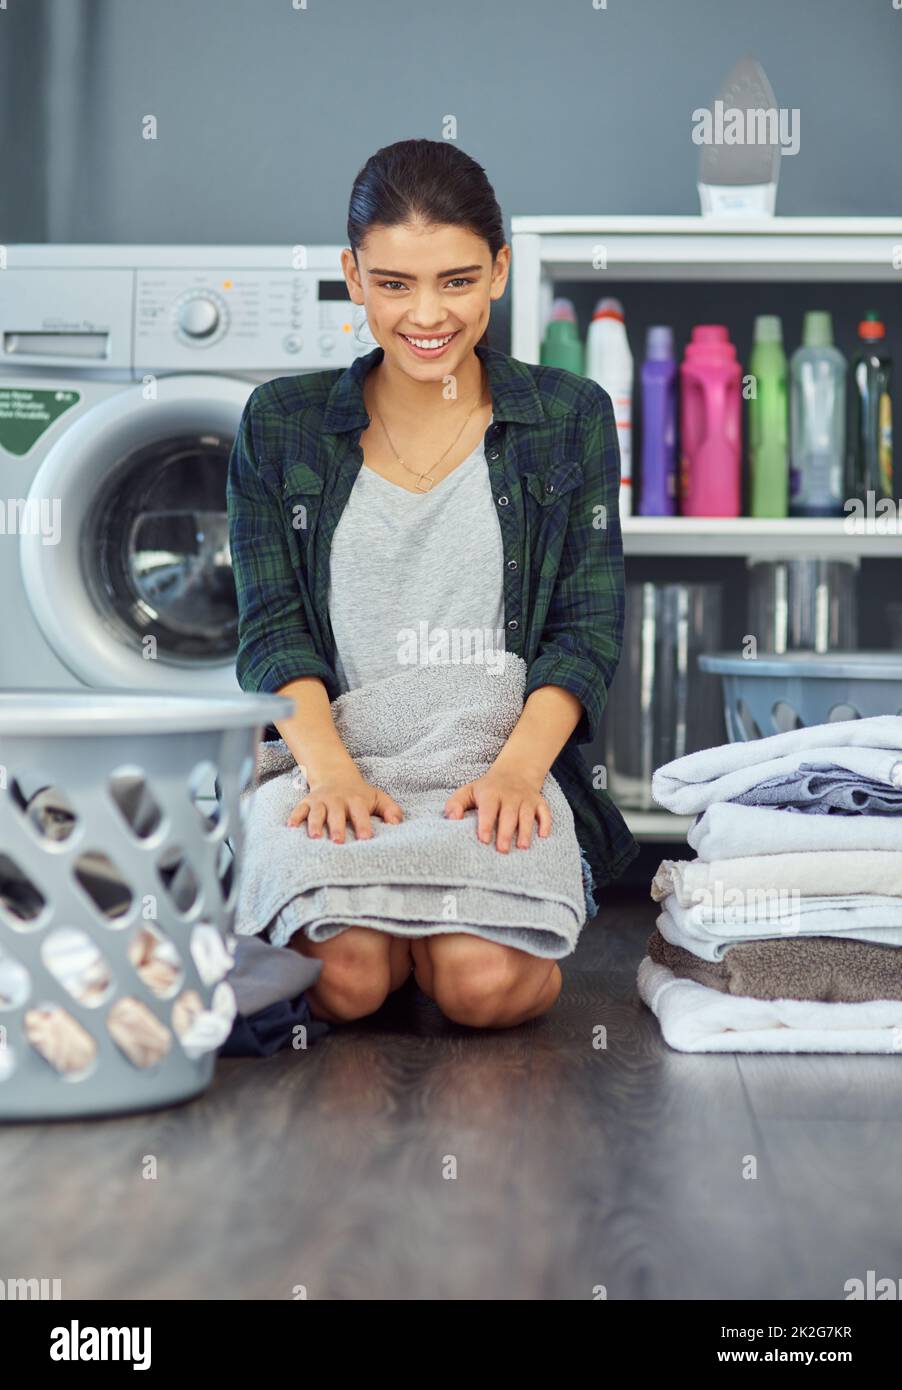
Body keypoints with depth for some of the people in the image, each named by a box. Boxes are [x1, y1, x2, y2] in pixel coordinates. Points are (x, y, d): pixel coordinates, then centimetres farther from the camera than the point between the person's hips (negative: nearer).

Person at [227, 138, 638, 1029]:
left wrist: (515, 768, -17)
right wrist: (333, 771, -19)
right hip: (340, 779, 1)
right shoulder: (281, 427, 9)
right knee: (345, 975, -26)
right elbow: (272, 630, 1)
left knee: (483, 981, -26)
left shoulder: (570, 420, 8)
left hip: (508, 784, 0)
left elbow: (589, 629, 1)